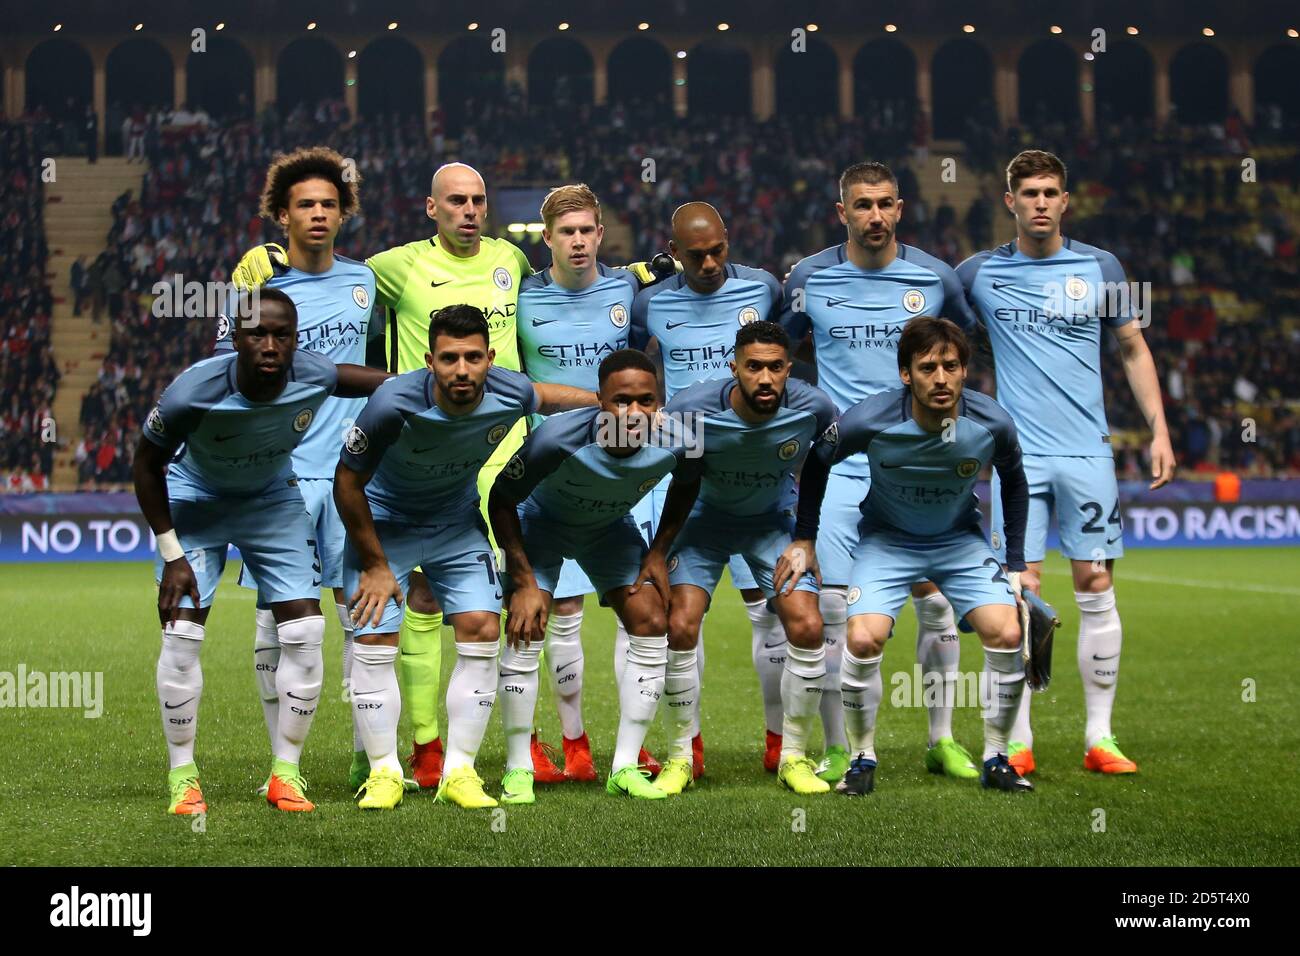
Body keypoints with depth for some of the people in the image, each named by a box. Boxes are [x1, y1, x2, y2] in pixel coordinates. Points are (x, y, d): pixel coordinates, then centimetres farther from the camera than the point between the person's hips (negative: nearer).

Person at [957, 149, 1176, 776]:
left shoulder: (1100, 268, 6)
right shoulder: (980, 273, 4)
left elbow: (1134, 351, 13)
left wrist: (1159, 431, 6)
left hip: (1087, 453, 1)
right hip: (1019, 455, -1)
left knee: (1096, 590, 0)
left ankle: (1099, 738, 9)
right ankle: (1018, 743, 2)